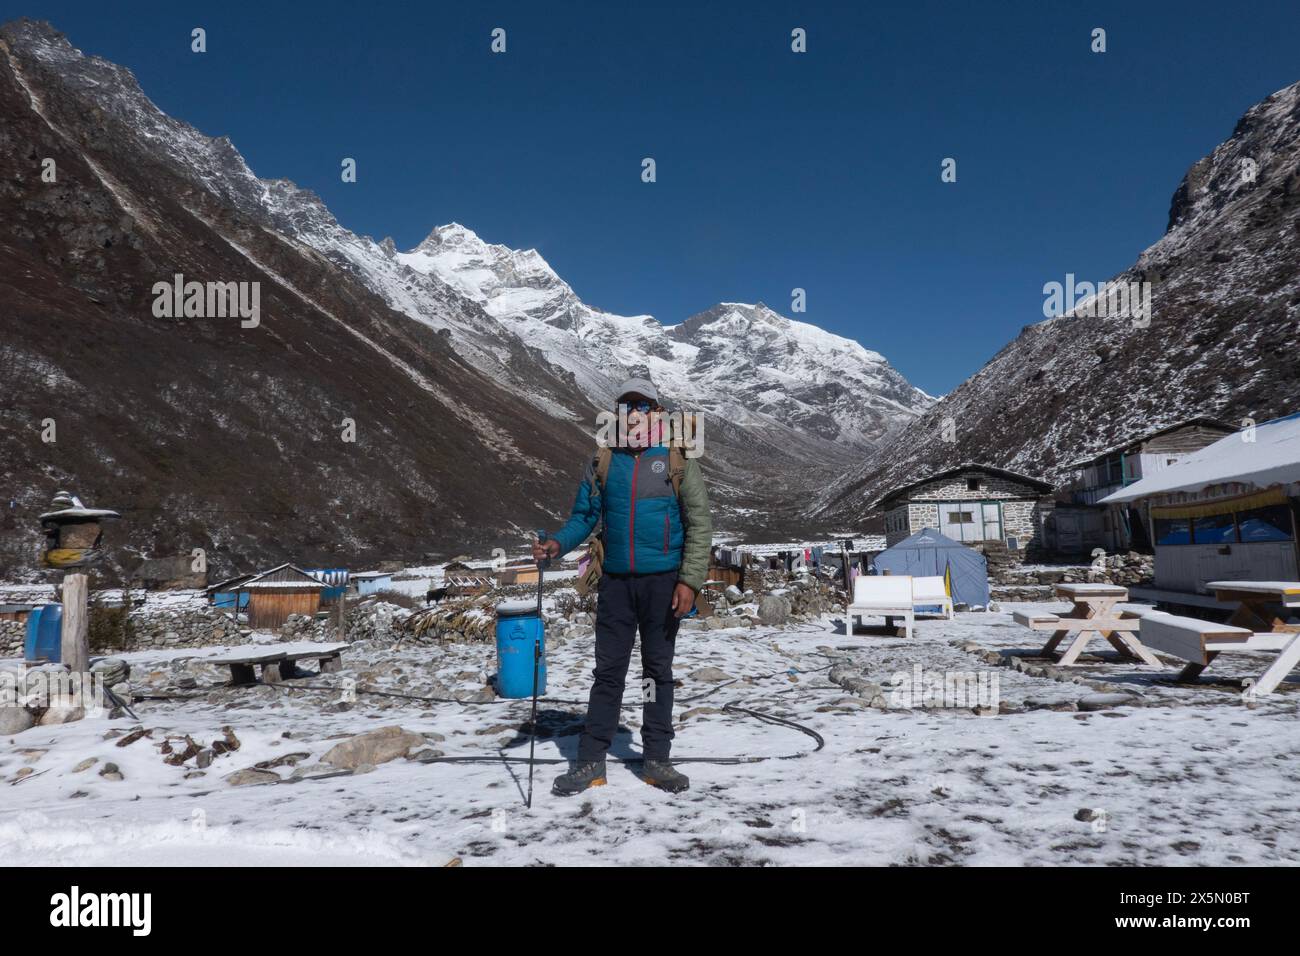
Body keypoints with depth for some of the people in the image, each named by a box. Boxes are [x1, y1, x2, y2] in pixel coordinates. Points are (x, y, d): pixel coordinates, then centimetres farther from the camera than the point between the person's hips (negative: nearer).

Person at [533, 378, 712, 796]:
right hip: (615, 582, 2)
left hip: (663, 581, -2)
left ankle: (656, 758, 19)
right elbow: (584, 516, 8)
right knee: (607, 671, 6)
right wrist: (557, 543, -12)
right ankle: (591, 760, 14)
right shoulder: (602, 463, 7)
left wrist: (690, 580, -10)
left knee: (657, 670, 9)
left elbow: (699, 523, -3)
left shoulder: (678, 460, -1)